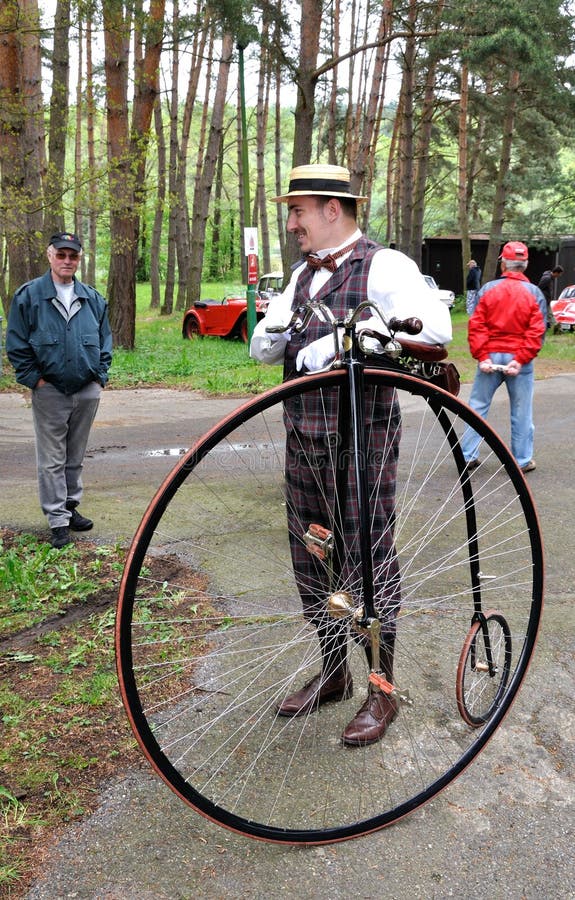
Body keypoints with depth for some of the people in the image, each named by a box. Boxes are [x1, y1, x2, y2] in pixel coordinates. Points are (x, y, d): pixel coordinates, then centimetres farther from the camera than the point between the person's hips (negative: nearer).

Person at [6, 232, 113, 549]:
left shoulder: (93, 298, 8)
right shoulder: (28, 296, -3)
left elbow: (105, 341, 15)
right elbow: (16, 344, -3)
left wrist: (100, 376, 6)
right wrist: (34, 378, -8)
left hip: (88, 391, 4)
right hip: (49, 392, -3)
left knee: (75, 457, 15)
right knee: (52, 460, 1)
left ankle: (71, 507, 29)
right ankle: (58, 520, 8)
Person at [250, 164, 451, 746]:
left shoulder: (383, 265, -8)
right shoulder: (303, 274, 16)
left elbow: (435, 325, -25)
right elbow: (261, 351, 14)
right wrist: (275, 326, -9)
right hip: (303, 439, 8)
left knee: (369, 562, 1)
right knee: (311, 562, 14)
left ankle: (381, 691, 18)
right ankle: (332, 674, 32)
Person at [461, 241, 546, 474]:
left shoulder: (488, 289, 0)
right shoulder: (534, 293, -1)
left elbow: (476, 325, -6)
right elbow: (537, 331, -9)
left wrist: (481, 356, -8)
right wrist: (521, 360, -12)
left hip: (490, 356, 1)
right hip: (519, 358, -1)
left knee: (478, 405, 11)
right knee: (521, 411, 8)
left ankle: (467, 455, 12)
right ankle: (522, 461, 14)